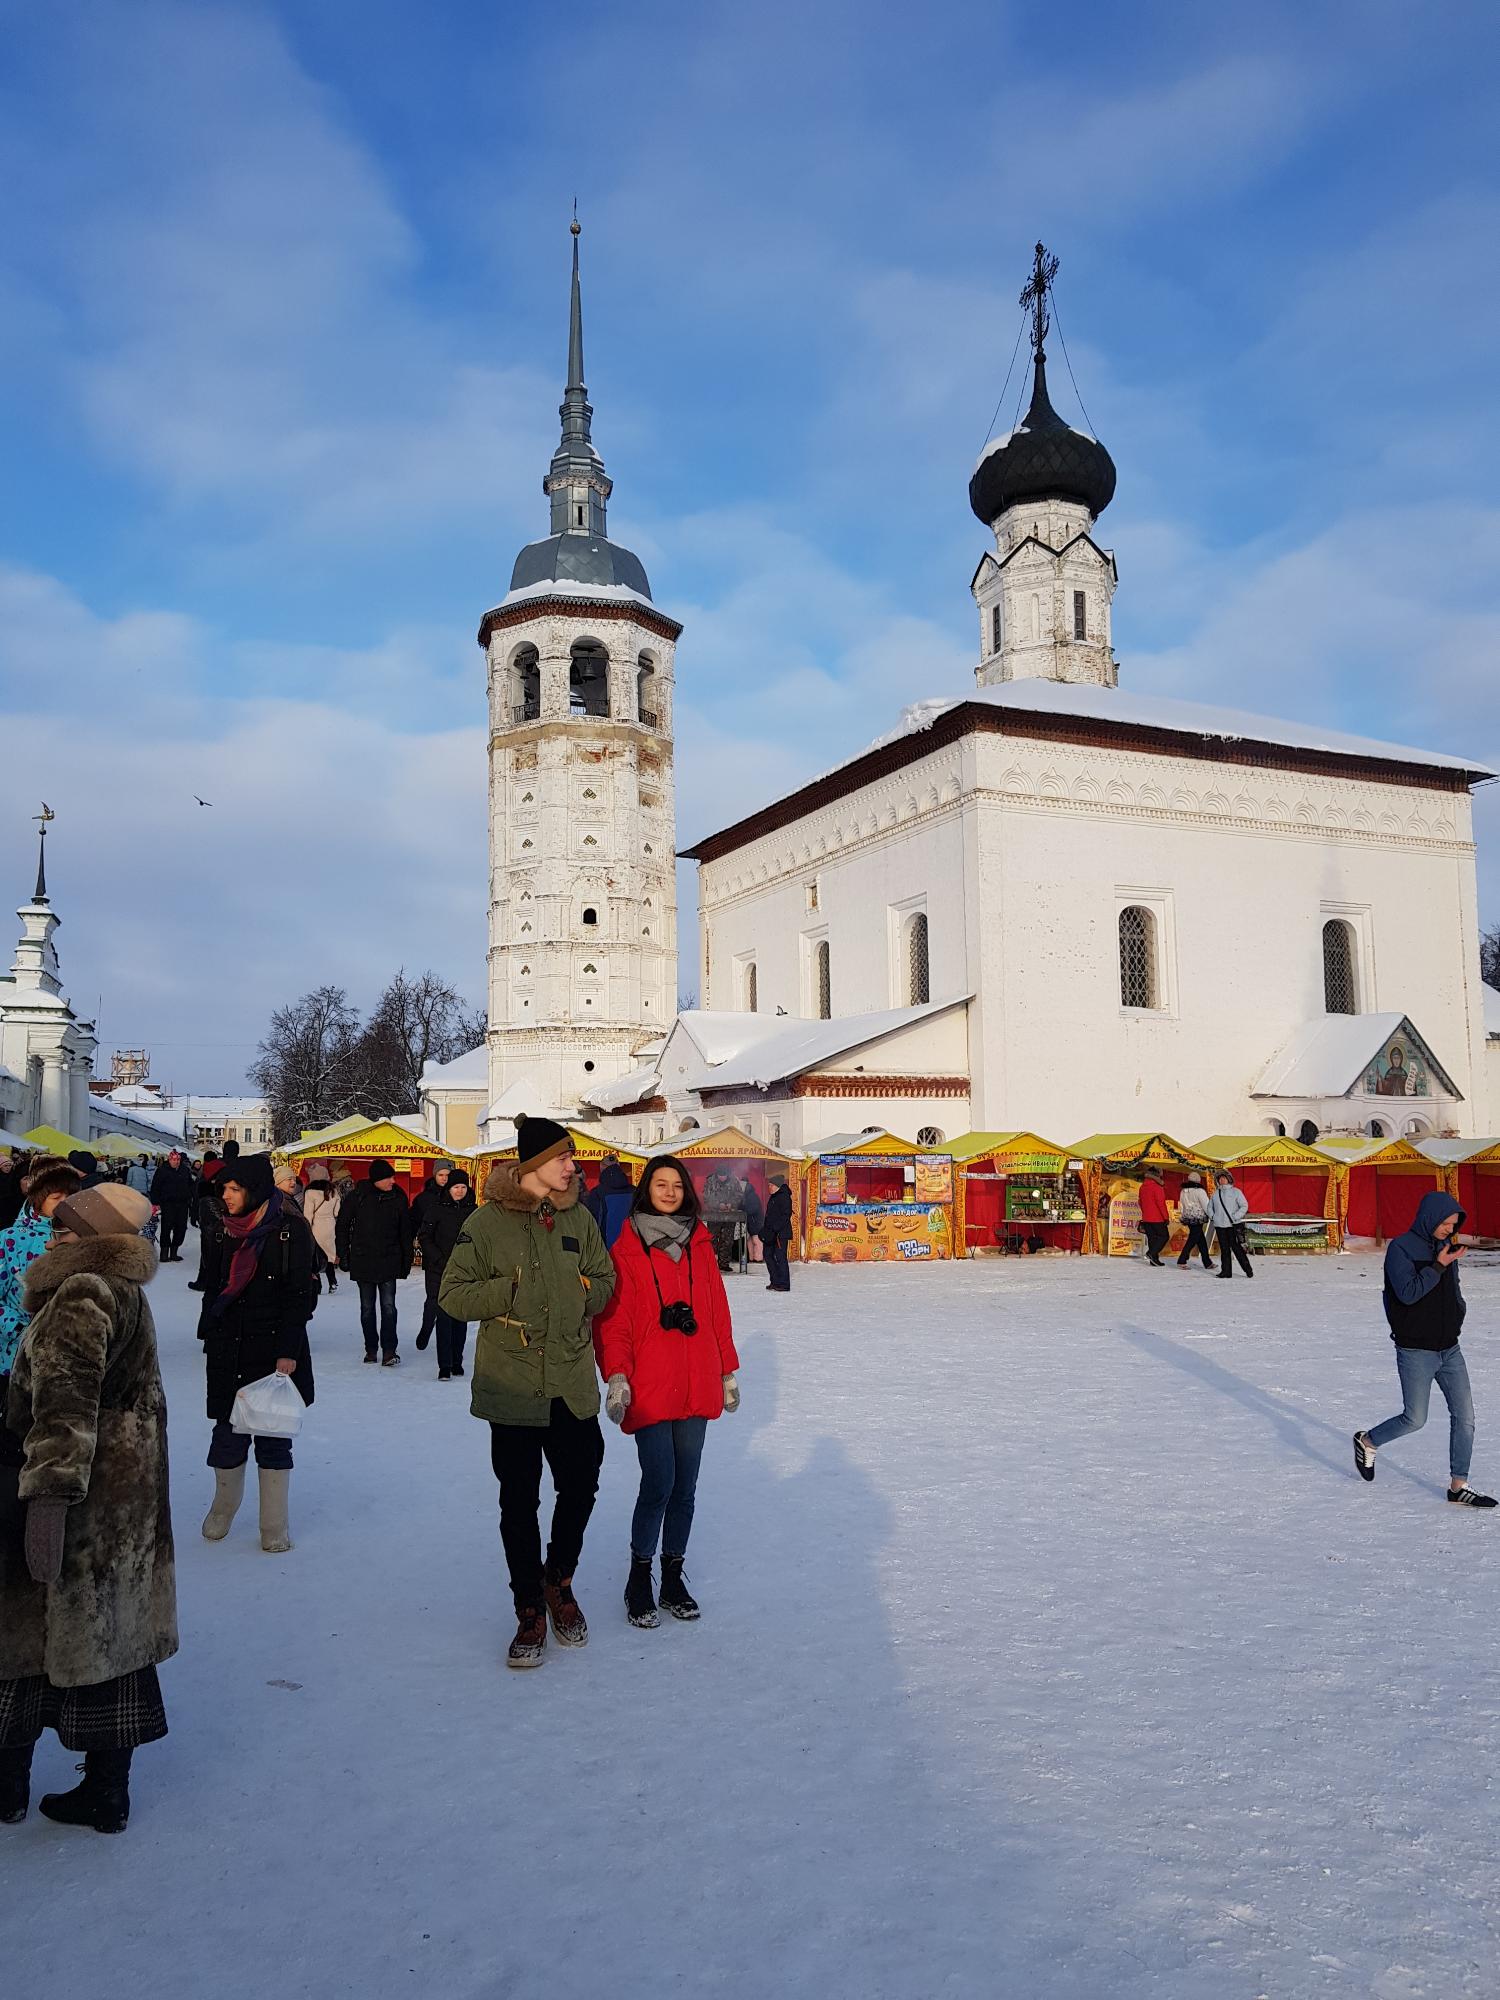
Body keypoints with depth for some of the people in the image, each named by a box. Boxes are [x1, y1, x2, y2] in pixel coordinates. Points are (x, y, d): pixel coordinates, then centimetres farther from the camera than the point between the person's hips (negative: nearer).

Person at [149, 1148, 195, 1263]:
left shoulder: (185, 1170, 10)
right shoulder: (162, 1170, -3)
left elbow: (190, 1185, 20)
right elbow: (155, 1188, -2)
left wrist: (190, 1197, 11)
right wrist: (156, 1203, -7)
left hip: (182, 1203, 4)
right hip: (168, 1203, -4)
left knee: (181, 1228, 5)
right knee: (166, 1228, -6)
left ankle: (174, 1252, 15)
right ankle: (164, 1252, 2)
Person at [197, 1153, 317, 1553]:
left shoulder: (290, 1230, -8)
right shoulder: (221, 1229, 6)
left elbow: (300, 1295, -9)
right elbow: (212, 1288, 15)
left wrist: (288, 1352, -13)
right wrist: (208, 1336, 13)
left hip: (275, 1350, -3)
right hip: (228, 1350, 4)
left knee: (273, 1438, 4)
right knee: (228, 1433, 8)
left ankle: (274, 1527, 15)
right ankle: (222, 1511, 30)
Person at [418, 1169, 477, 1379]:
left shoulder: (472, 1211, 7)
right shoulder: (436, 1209, -2)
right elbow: (424, 1237, -1)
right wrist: (440, 1260, -9)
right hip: (439, 1271, -3)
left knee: (461, 1317, 6)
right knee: (443, 1317, -7)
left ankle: (457, 1362, 17)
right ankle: (444, 1366, -5)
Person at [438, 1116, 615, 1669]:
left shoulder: (578, 1218, 4)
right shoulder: (487, 1222, -8)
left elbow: (603, 1280, 15)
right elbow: (452, 1294, -7)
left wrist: (584, 1292, -6)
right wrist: (511, 1290, -18)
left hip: (573, 1386, 3)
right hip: (513, 1386, -3)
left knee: (581, 1487, 10)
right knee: (519, 1502, 7)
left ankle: (559, 1582, 36)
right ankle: (530, 1610, 23)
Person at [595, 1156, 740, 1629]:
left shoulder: (700, 1246, 10)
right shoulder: (627, 1250, -3)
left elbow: (718, 1312, 13)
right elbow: (613, 1320, -7)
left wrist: (728, 1371, 14)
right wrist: (616, 1376, -16)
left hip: (696, 1386, 4)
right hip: (649, 1388, -4)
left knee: (685, 1488, 10)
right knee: (659, 1485, -8)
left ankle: (673, 1577, 24)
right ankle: (639, 1577, 11)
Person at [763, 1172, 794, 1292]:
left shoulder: (784, 1197, -11)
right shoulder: (773, 1197, 18)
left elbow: (786, 1215, -18)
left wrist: (775, 1229, -22)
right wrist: (765, 1231, 18)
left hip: (781, 1233, -10)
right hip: (771, 1233, 10)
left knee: (780, 1257, -8)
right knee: (768, 1255, 11)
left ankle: (784, 1284, -2)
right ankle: (775, 1281, 18)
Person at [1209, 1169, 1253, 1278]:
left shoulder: (1235, 1191, -1)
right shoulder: (1216, 1193, 12)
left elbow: (1244, 1206, -4)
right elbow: (1210, 1207, 24)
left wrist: (1235, 1217, -13)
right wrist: (1212, 1216, 6)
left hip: (1233, 1225, -4)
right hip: (1220, 1225, 4)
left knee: (1236, 1248, -6)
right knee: (1224, 1249, 5)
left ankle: (1248, 1269, 5)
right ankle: (1226, 1271, 9)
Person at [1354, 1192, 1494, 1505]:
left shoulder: (1446, 1247, 9)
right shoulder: (1400, 1248, -13)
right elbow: (1408, 1293, -22)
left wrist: (1458, 1314, 5)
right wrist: (1438, 1266, -24)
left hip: (1449, 1349, 7)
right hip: (1416, 1352, -7)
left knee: (1464, 1417, 2)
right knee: (1414, 1419, 0)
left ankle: (1458, 1486, 10)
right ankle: (1367, 1442, 25)